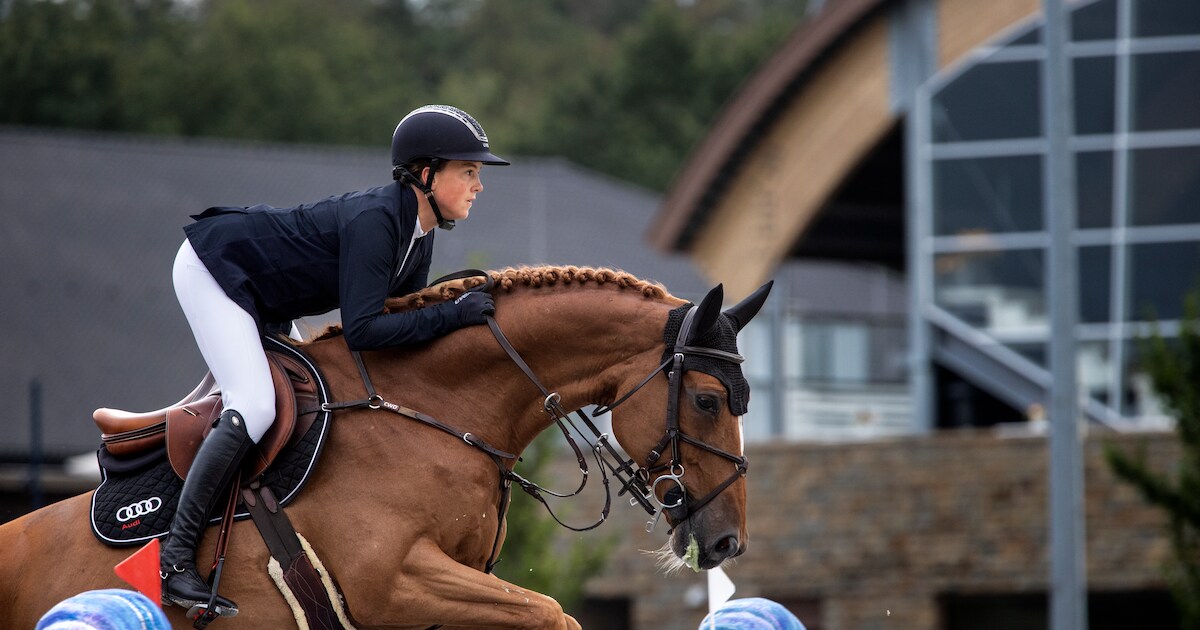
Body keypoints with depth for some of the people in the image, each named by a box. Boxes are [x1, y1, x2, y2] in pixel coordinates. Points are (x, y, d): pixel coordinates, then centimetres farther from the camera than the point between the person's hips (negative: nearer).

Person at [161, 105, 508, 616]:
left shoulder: (418, 238, -1)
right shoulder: (374, 221, -29)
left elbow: (404, 322, 5)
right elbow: (362, 331, -35)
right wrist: (452, 315, -34)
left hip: (259, 303, 11)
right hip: (212, 268, -10)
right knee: (255, 405, -22)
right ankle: (175, 559, -23)